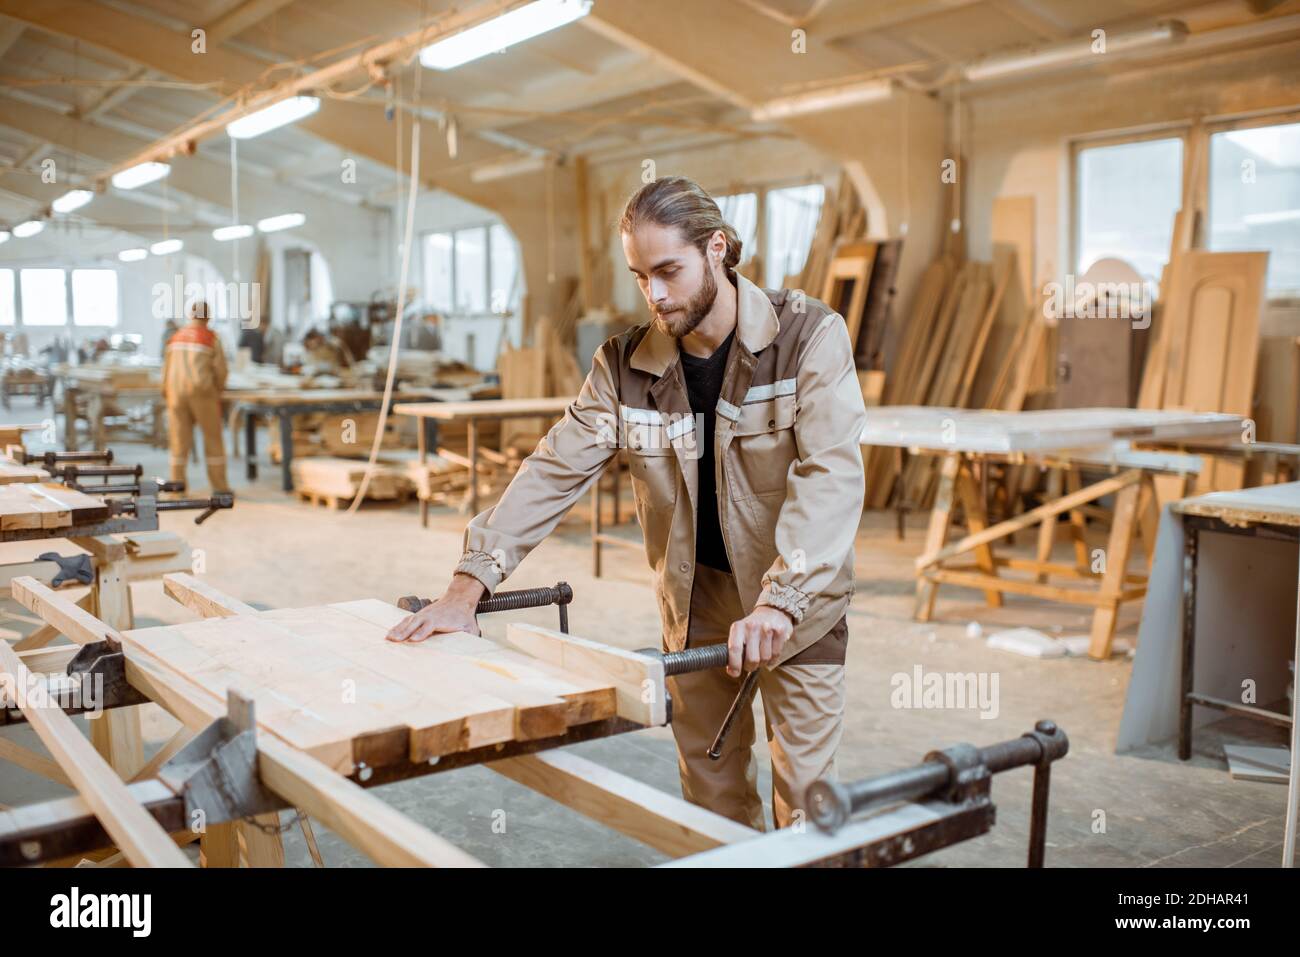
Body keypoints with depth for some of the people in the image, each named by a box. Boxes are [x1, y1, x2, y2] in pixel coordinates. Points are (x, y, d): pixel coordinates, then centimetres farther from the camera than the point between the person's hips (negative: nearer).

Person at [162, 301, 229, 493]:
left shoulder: (176, 337, 12)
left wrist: (166, 392, 20)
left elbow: (167, 368, 12)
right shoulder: (211, 337, -2)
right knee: (213, 438, 5)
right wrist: (219, 388, 12)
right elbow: (220, 368, -5)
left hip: (176, 391, 4)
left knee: (180, 439, 7)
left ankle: (177, 484, 6)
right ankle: (219, 486, 7)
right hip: (202, 391, -4)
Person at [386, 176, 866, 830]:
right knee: (710, 789, 14)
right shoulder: (625, 364, -5)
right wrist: (471, 582, -20)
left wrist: (779, 601, -39)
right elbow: (556, 469, -10)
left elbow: (831, 474, -26)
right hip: (695, 601, 3)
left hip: (797, 605, -3)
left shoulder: (810, 336, -16)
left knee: (804, 798, 4)